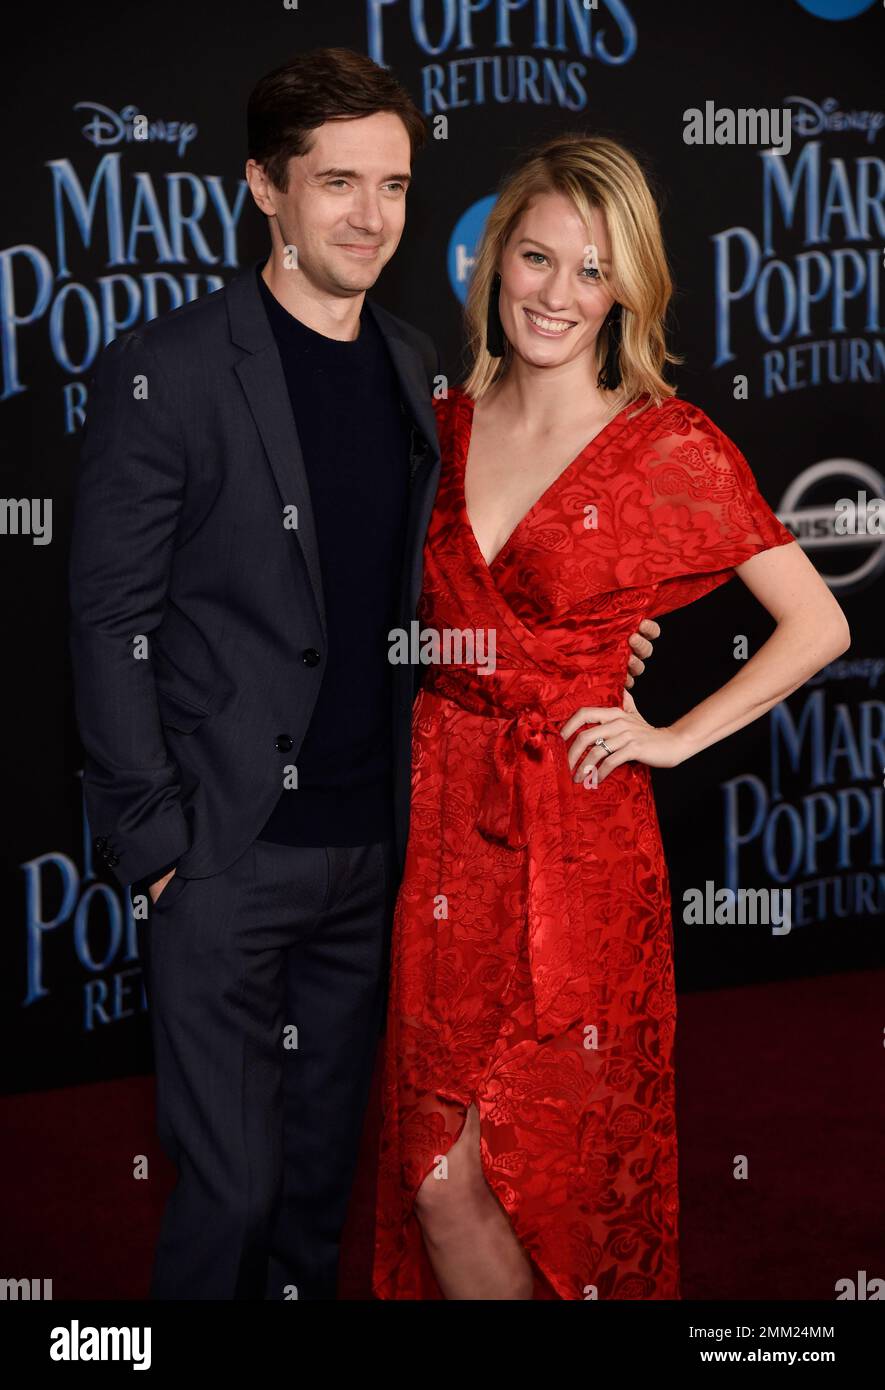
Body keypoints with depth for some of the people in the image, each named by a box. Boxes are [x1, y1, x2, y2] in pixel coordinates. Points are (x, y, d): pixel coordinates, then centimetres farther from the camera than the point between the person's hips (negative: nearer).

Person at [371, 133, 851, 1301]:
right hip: (441, 819, 4)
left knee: (552, 1165, 3)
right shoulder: (442, 425, 6)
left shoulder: (672, 446, -6)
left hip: (575, 836, -4)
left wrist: (674, 740, -5)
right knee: (439, 1172, 8)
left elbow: (819, 626, -3)